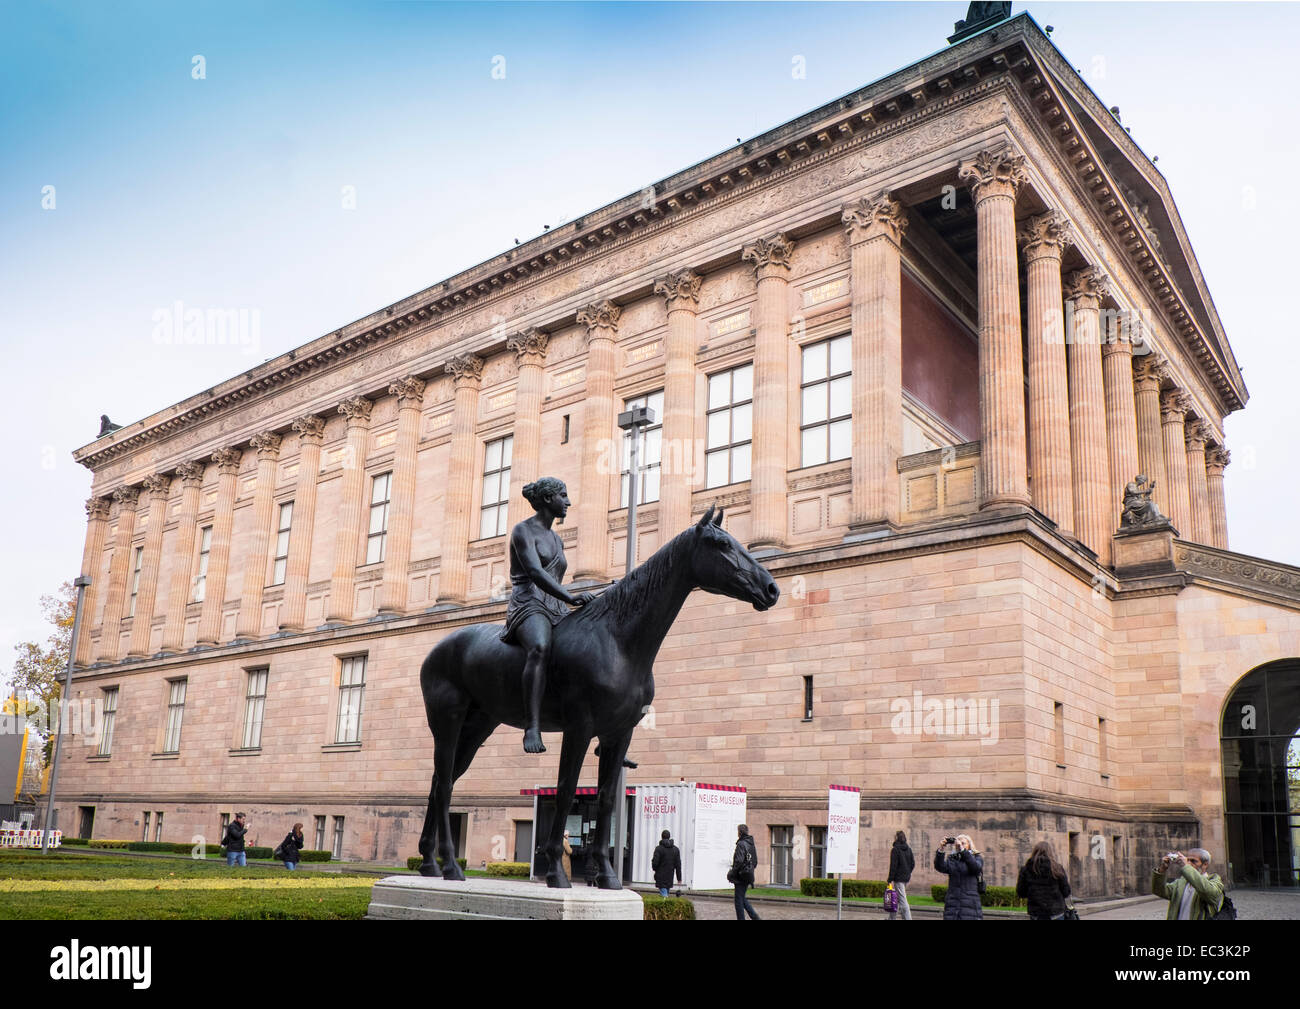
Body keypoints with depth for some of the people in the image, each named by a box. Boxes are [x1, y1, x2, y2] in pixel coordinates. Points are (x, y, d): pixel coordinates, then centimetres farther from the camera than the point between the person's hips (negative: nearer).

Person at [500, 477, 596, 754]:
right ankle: (532, 729, -48)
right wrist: (571, 598, -28)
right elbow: (535, 573, -16)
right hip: (528, 605, -8)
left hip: (557, 611, 8)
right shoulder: (523, 530, -1)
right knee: (540, 648, -40)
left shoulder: (556, 539, 24)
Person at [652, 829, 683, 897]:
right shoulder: (675, 849, 5)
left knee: (664, 895, -6)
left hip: (661, 877, -5)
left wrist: (655, 868, 10)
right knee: (666, 894, 16)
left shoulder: (659, 849, -11)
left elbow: (655, 862, -14)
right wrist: (679, 878, 7)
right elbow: (678, 864, 5)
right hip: (670, 877, 5)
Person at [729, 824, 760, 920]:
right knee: (742, 898, 18)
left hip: (741, 876, -8)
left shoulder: (741, 844, -16)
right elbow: (755, 862, 16)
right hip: (749, 875, 8)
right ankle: (754, 917, 10)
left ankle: (741, 918, 3)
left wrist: (731, 875, -14)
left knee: (739, 900, 1)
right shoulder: (752, 844, 10)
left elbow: (739, 861, -22)